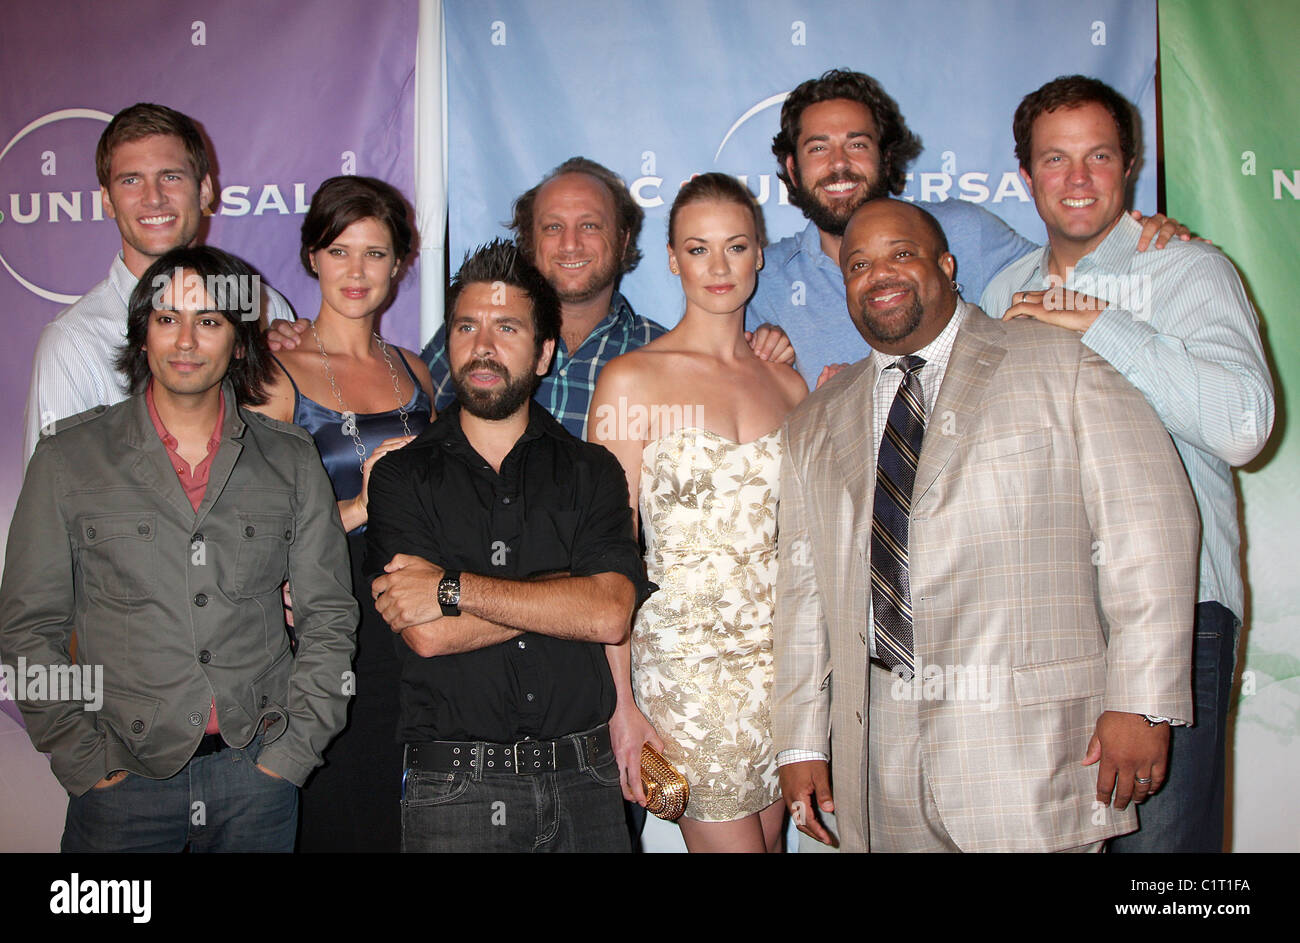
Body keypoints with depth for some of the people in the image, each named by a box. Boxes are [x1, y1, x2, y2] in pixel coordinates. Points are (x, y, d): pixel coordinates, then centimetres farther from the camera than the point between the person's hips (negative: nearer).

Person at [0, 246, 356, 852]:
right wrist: (88, 764, -5)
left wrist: (290, 751, -2)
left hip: (257, 770, 1)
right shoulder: (69, 459, 0)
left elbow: (329, 615, 5)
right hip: (123, 780, -1)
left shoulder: (290, 460, 4)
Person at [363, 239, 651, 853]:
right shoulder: (401, 478, 2)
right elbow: (428, 635, -12)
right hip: (455, 791, -1)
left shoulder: (592, 472, 5)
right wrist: (566, 588, -9)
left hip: (583, 781, 2)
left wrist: (453, 588, -14)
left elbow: (610, 614, -11)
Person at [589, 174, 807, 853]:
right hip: (687, 661, -5)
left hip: (785, 656, 5)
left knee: (771, 837, 14)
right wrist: (621, 701, -12)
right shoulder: (633, 378, -5)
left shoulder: (787, 383, 10)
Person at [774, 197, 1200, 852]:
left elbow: (1148, 529, -3)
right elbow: (803, 587, 13)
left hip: (1030, 738, -3)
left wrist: (1142, 701, -11)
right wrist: (801, 744, 7)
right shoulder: (816, 427, 16)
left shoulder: (1058, 364, 4)